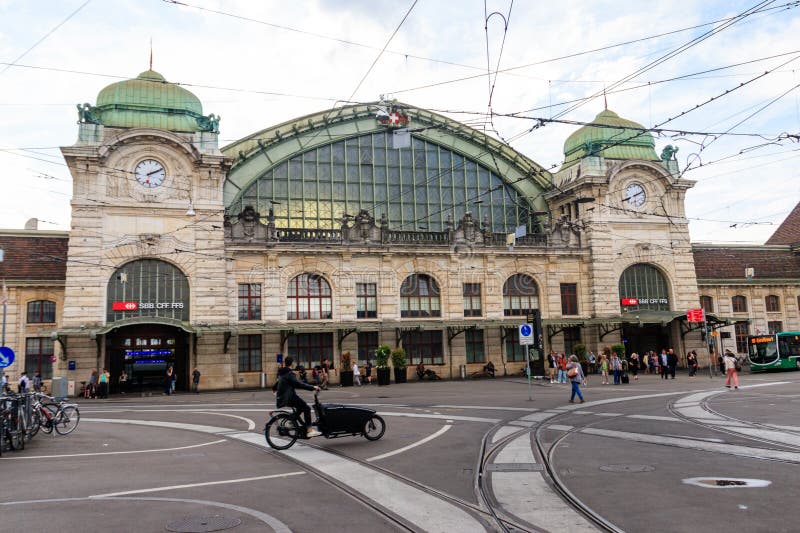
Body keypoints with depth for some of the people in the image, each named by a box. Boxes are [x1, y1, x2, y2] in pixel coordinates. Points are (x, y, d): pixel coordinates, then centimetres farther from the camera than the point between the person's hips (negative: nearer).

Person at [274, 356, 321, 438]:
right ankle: (309, 430, -22)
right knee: (306, 408, -16)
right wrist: (312, 387, -29)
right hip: (288, 398, -10)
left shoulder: (282, 373, 16)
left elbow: (278, 382, 37)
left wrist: (274, 389, 59)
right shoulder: (289, 374, -14)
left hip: (281, 398, 10)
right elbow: (298, 384, -26)